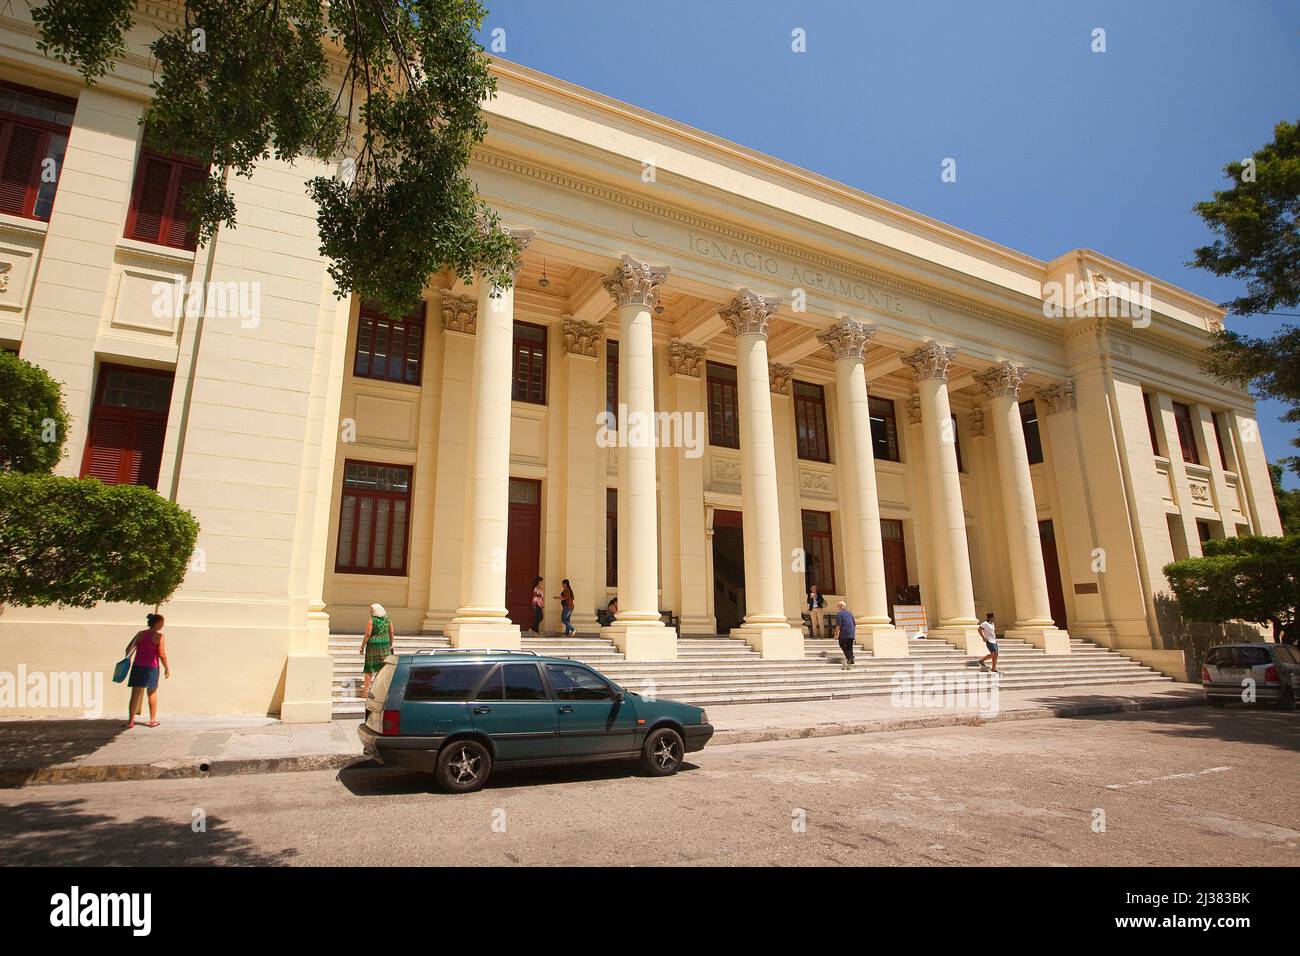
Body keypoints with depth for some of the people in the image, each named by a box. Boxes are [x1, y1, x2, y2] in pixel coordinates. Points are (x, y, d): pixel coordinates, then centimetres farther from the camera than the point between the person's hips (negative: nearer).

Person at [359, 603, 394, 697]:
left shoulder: (371, 621, -9)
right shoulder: (388, 620, 5)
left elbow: (368, 635, -13)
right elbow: (391, 633, 7)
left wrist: (362, 646, -5)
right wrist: (391, 645, 16)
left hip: (373, 645, -4)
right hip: (385, 645, 4)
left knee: (370, 668, 4)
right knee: (384, 667, 10)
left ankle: (367, 689, 4)